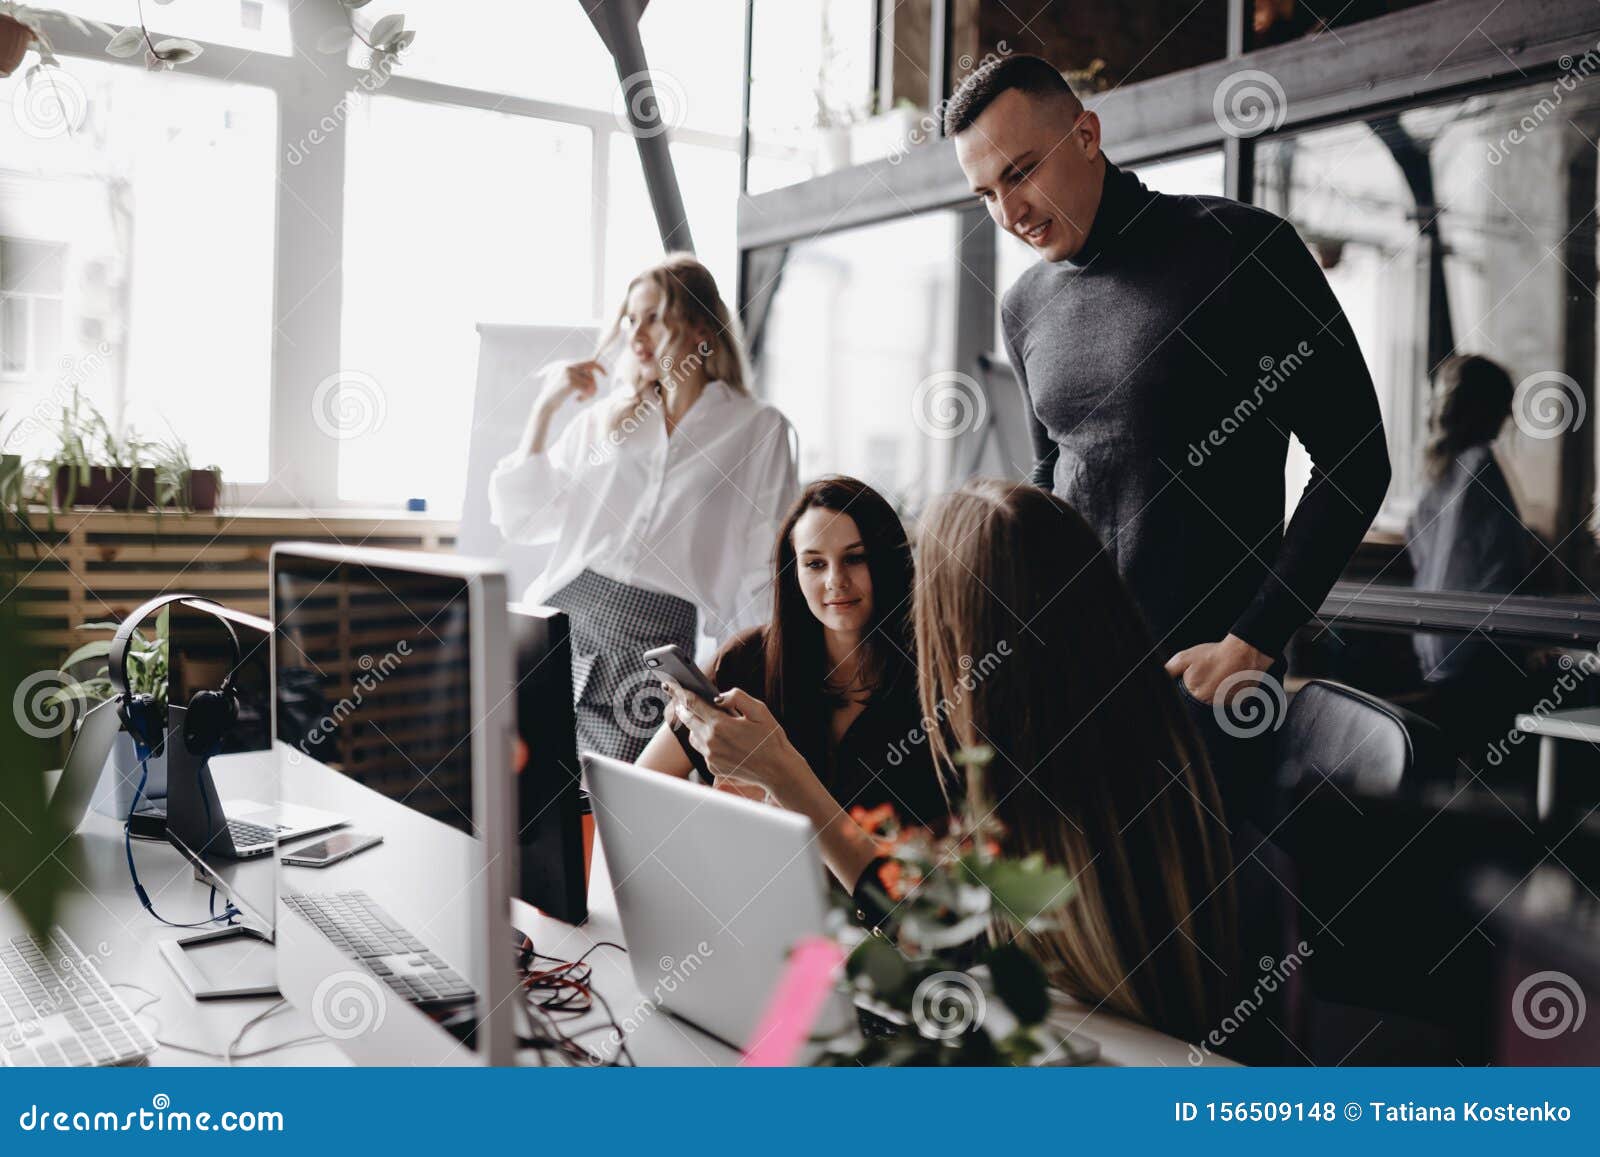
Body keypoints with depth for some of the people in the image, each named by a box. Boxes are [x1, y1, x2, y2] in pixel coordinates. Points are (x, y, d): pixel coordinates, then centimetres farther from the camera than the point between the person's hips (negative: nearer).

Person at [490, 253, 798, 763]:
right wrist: (545, 407, 5)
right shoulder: (604, 417, 16)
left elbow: (763, 575, 2)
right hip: (567, 613, 4)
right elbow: (520, 521, 11)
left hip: (661, 645, -3)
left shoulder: (760, 429, 5)